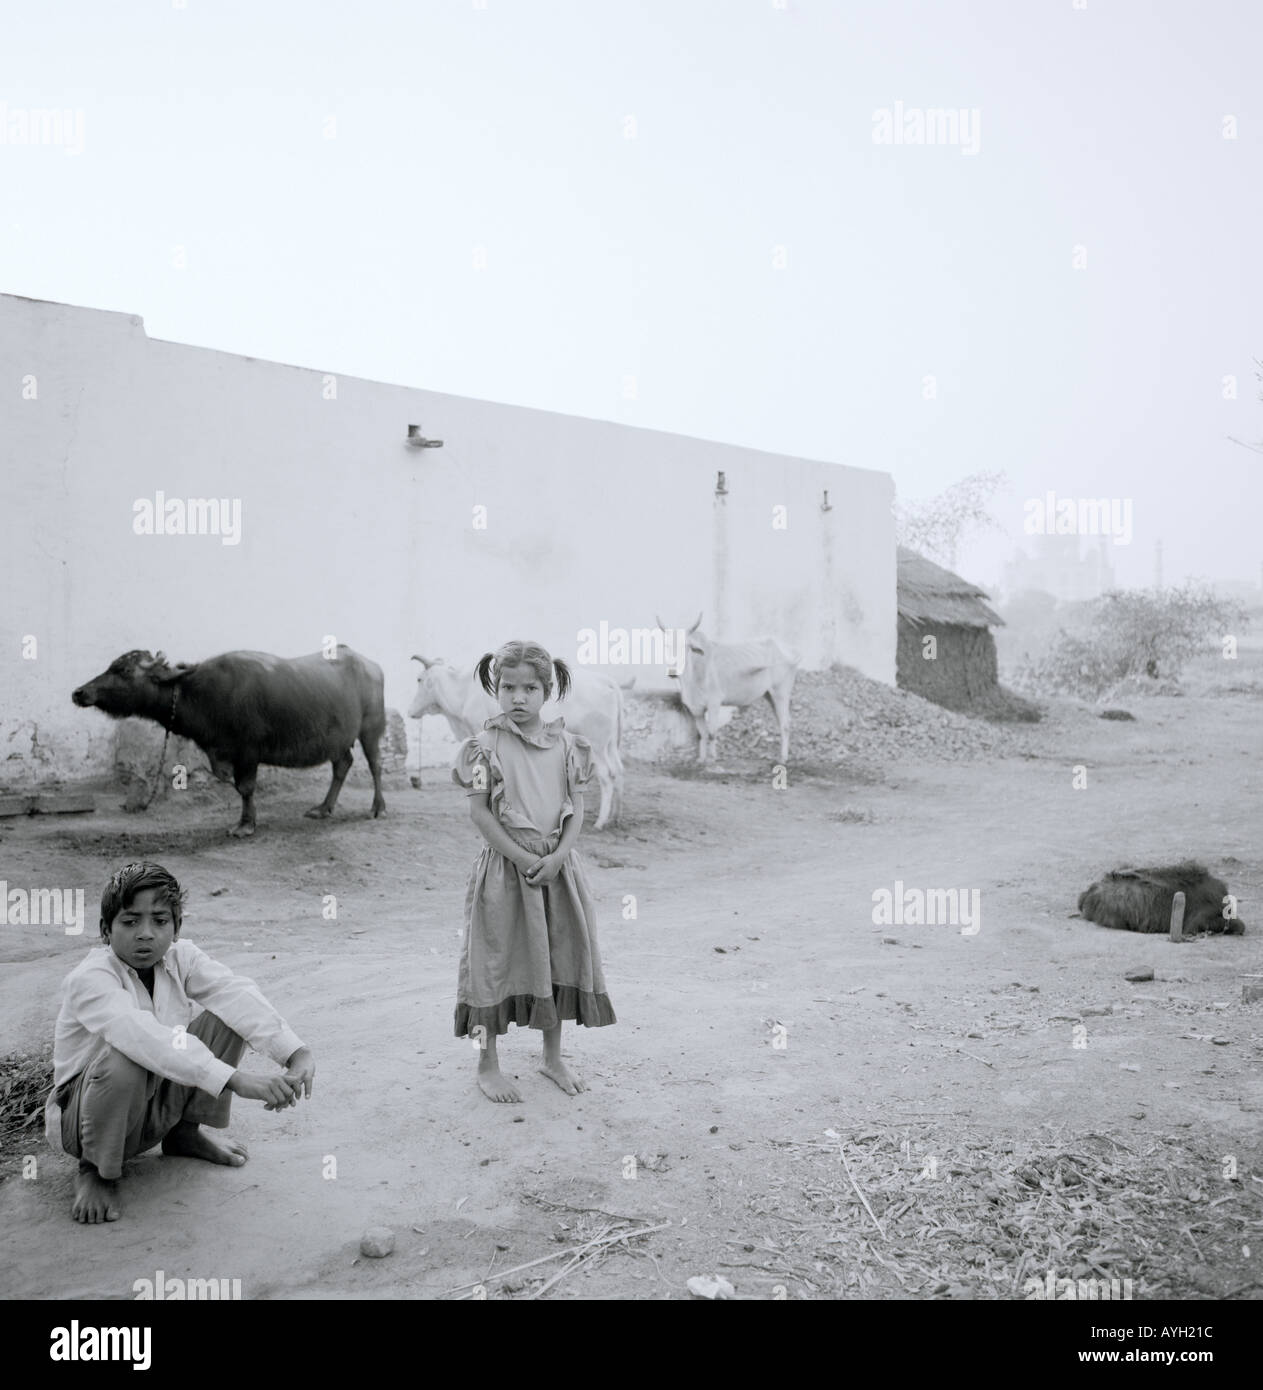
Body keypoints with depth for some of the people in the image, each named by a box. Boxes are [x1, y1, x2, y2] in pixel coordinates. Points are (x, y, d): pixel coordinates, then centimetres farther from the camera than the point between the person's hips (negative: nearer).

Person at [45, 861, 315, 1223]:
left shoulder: (180, 957, -8)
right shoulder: (89, 979, -26)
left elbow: (236, 994, -23)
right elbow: (144, 1036, -44)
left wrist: (297, 1053, -41)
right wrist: (236, 1080, -53)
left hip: (158, 1105, 6)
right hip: (81, 1117, -5)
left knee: (229, 1020, -12)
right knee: (124, 1061, -38)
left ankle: (185, 1133, 9)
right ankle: (96, 1169, -8)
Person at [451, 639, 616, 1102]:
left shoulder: (566, 745, 2)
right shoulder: (486, 746, -8)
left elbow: (577, 807, 2)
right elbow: (480, 811, -10)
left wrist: (558, 855, -13)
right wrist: (524, 859, -16)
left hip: (557, 864, 4)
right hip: (505, 864, -4)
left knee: (561, 956, 12)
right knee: (497, 960, 3)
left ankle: (552, 1056, 30)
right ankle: (488, 1064, 19)